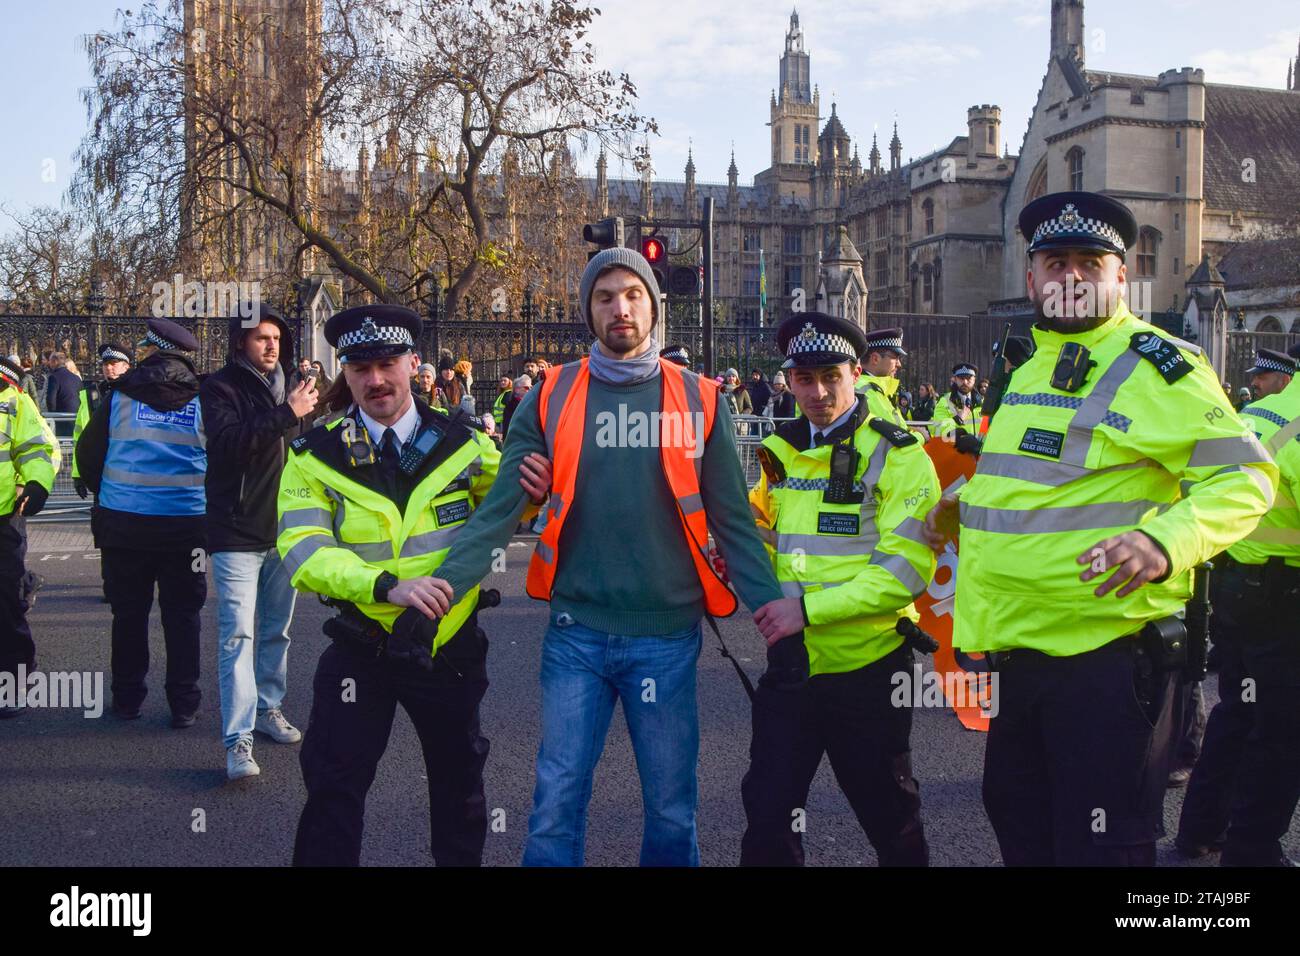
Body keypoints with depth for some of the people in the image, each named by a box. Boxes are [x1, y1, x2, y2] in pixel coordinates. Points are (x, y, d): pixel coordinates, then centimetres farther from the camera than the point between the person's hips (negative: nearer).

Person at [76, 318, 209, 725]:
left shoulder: (120, 395, -2)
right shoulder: (203, 400, -2)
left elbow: (88, 454, 5)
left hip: (123, 521, 0)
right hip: (186, 524, 0)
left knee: (129, 613, 12)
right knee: (182, 615, 8)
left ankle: (127, 698, 21)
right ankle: (184, 703, 11)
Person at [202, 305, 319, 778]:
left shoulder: (285, 387, 12)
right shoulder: (220, 388, -6)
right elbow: (228, 441, -25)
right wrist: (285, 414, -30)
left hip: (283, 529, 6)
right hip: (237, 532, -6)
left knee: (276, 629, 15)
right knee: (238, 633, -10)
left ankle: (269, 707, 29)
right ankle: (238, 740, -10)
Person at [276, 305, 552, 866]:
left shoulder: (463, 444, -5)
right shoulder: (317, 458, -8)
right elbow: (301, 552, -19)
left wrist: (529, 489, -18)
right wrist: (386, 585, -35)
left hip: (452, 644, 2)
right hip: (362, 647, -1)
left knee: (458, 780, 20)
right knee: (334, 788, 5)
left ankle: (462, 859, 42)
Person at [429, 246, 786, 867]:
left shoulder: (699, 400, 1)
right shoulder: (551, 397, 0)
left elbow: (731, 519, 0)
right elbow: (502, 507, -4)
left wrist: (770, 604, -10)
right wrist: (446, 580, -16)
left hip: (668, 634, 0)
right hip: (577, 633, 0)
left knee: (672, 807, 14)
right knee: (557, 802, 7)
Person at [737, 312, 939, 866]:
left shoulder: (897, 455, -11)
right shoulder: (780, 452, 7)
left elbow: (904, 570, -19)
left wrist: (809, 608, -22)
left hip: (867, 669, -4)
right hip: (790, 666, 5)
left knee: (891, 820, 14)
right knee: (767, 817, 9)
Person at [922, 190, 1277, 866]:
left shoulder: (1155, 365, -12)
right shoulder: (1030, 367, 14)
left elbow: (1246, 477, -17)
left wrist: (1166, 541, -33)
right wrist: (962, 502, 17)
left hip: (1106, 655, -8)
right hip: (1023, 650, 9)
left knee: (1099, 845, 1)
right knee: (1019, 824, 21)